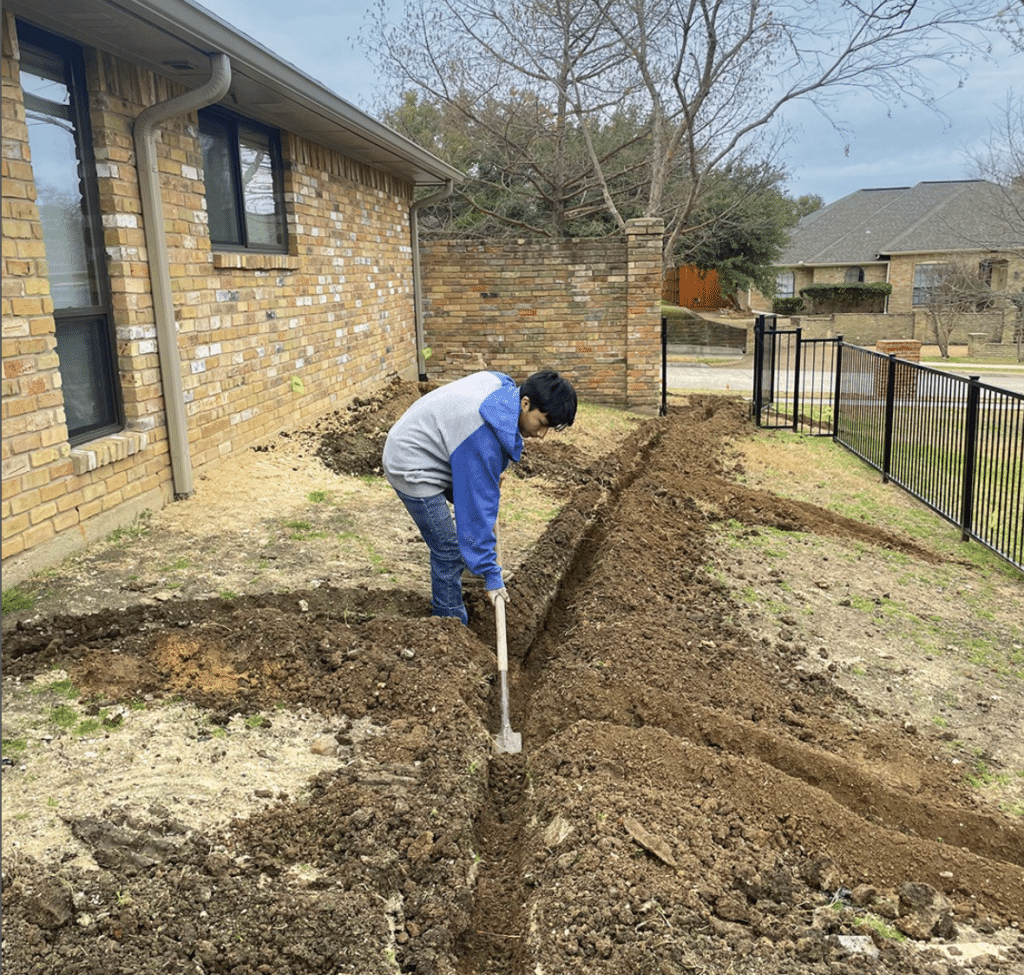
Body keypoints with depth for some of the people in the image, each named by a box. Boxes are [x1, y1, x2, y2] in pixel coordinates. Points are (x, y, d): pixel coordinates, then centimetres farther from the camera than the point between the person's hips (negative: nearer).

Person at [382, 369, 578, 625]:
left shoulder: (503, 386, -8)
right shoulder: (483, 438, -34)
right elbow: (477, 507, -30)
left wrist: (494, 472, 18)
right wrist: (491, 576, -25)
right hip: (411, 469, -10)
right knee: (448, 552, -10)